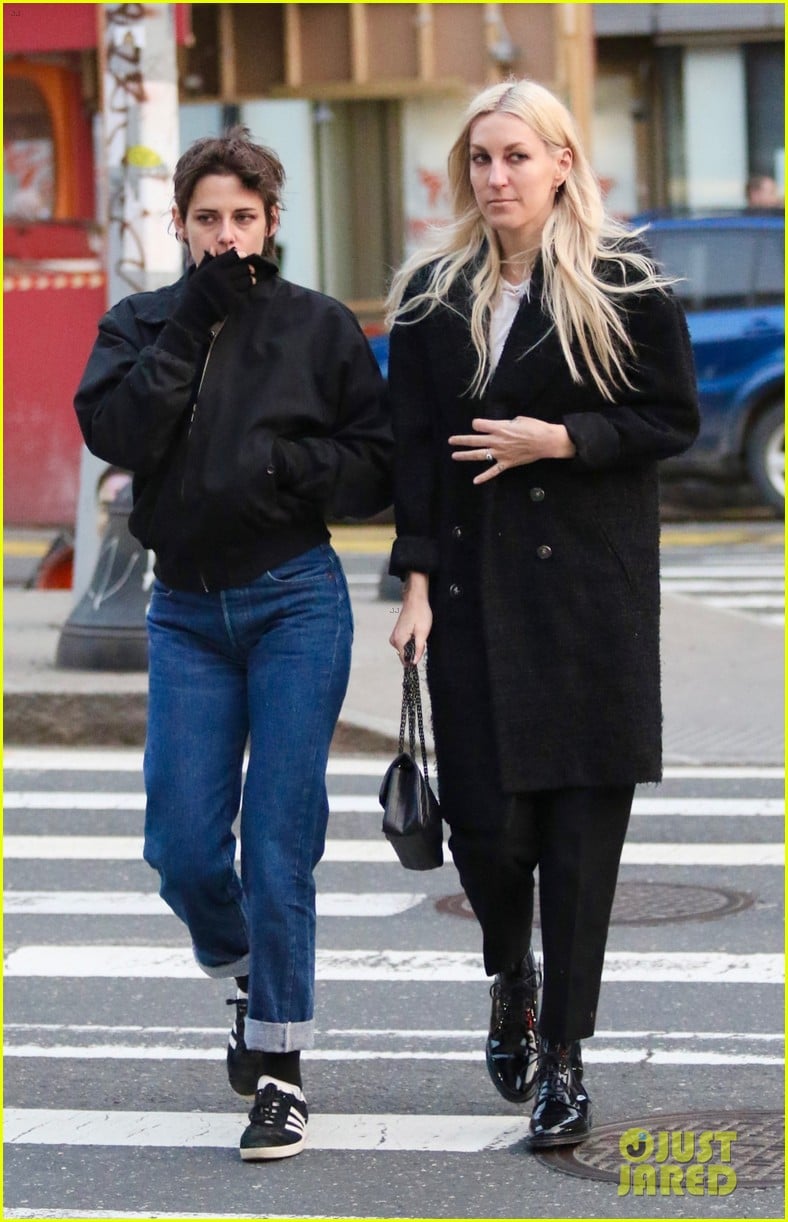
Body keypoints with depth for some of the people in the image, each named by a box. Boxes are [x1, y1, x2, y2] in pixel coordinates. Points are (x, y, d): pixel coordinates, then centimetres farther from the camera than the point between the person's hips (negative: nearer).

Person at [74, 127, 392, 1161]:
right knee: (182, 845, -1)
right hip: (186, 610, 2)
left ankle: (280, 1070, 3)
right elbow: (115, 433, -11)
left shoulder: (319, 327, 3)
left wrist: (289, 466, -14)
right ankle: (248, 980, 30)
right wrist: (192, 321, -12)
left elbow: (380, 464, 3)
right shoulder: (141, 325, 8)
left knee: (278, 841, -5)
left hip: (296, 601, -2)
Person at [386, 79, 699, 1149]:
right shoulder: (433, 292, 8)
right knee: (482, 813, -3)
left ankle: (562, 1058, 6)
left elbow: (675, 418, 1)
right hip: (473, 587, 2)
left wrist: (559, 440, -12)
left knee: (582, 819, -2)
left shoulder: (625, 280, -1)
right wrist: (417, 578, -1)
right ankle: (511, 978, 30)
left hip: (591, 584, -2)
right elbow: (413, 445, 7)